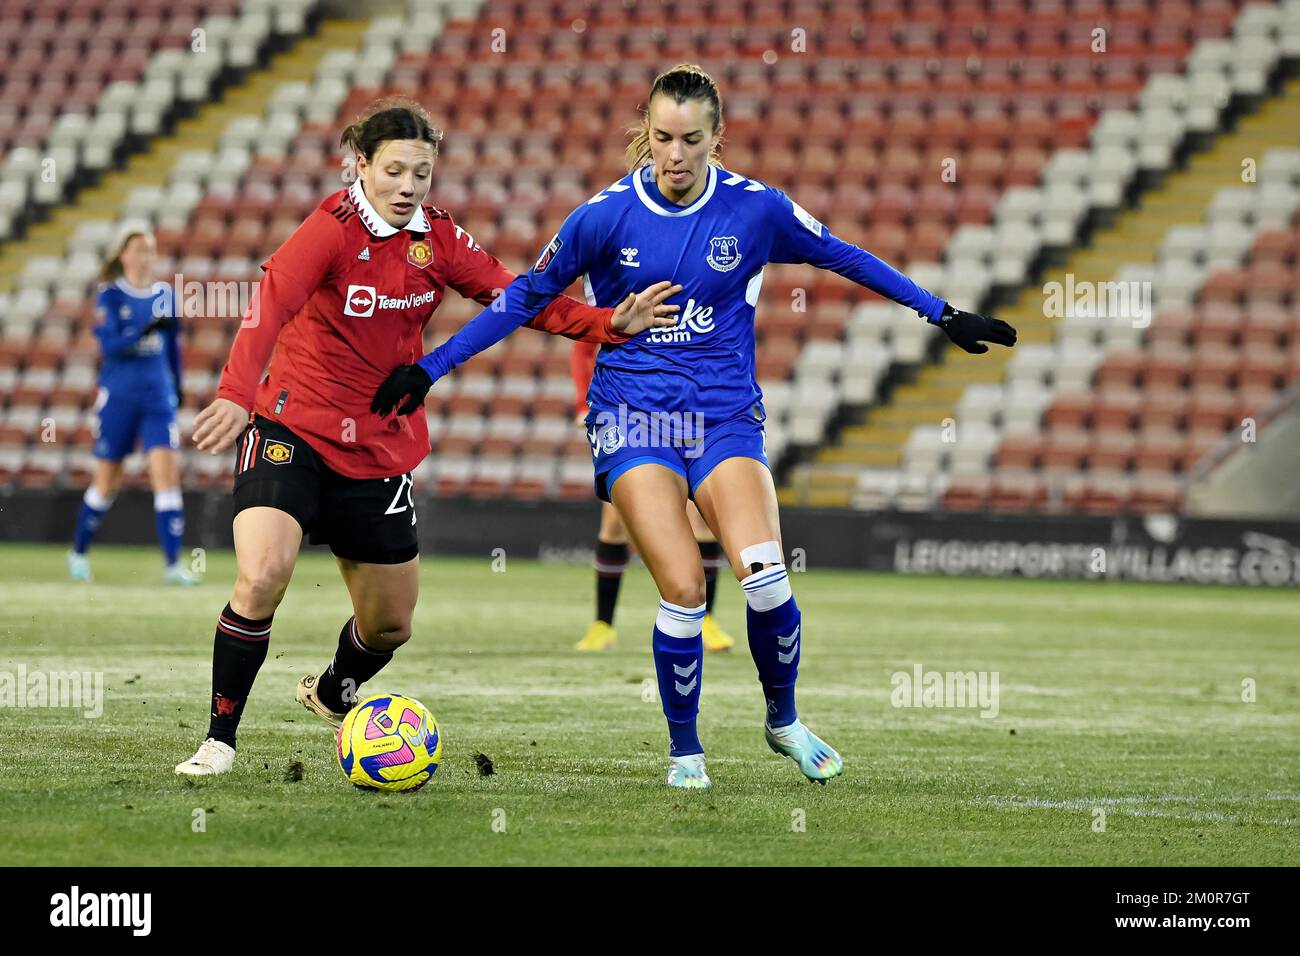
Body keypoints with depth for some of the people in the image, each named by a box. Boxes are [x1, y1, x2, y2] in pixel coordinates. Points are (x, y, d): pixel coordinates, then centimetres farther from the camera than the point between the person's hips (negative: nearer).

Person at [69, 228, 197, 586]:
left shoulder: (164, 294, 8)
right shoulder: (109, 295, -5)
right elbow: (109, 344, -16)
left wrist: (177, 385, 20)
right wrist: (145, 331, -30)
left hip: (158, 396, 3)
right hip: (118, 397, -3)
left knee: (168, 475, -11)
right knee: (106, 484, 7)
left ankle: (173, 564, -14)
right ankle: (78, 553, 28)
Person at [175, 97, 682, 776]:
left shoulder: (437, 239, 0)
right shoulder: (334, 228, -16)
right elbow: (272, 301, -31)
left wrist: (611, 323, -8)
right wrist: (236, 394, -48)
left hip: (378, 452, 5)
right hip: (292, 429, -5)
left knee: (390, 626, 13)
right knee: (261, 578, -27)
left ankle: (331, 695, 47)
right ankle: (219, 739, -12)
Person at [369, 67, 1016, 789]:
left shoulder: (756, 208, -3)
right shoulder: (606, 215, -5)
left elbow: (845, 258, 12)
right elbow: (526, 299, 5)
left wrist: (944, 315, 14)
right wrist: (430, 368, 1)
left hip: (727, 419, 1)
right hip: (635, 420, -1)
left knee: (764, 573, -21)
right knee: (684, 587, -18)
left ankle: (783, 719, 6)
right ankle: (684, 750, 4)